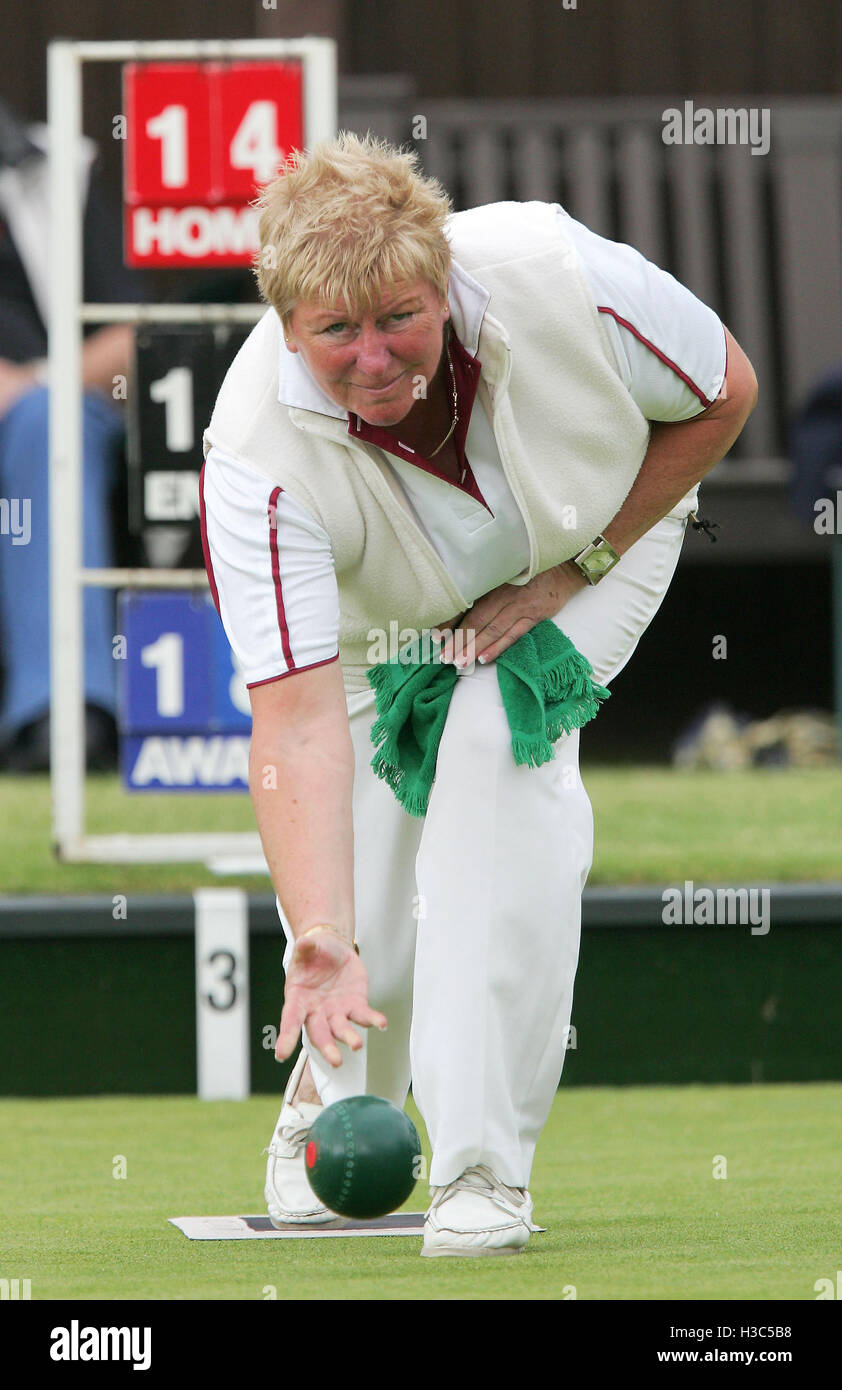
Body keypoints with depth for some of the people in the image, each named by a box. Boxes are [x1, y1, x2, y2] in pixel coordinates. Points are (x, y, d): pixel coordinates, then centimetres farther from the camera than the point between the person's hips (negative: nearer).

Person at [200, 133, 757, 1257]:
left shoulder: (557, 278, -37)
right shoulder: (259, 456, -38)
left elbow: (723, 394, -16)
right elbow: (298, 720, -42)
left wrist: (570, 573, -18)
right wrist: (321, 945, -53)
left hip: (597, 534, -1)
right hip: (381, 613, 1)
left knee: (501, 753, -26)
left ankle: (483, 1165, -23)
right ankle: (336, 1099, 28)